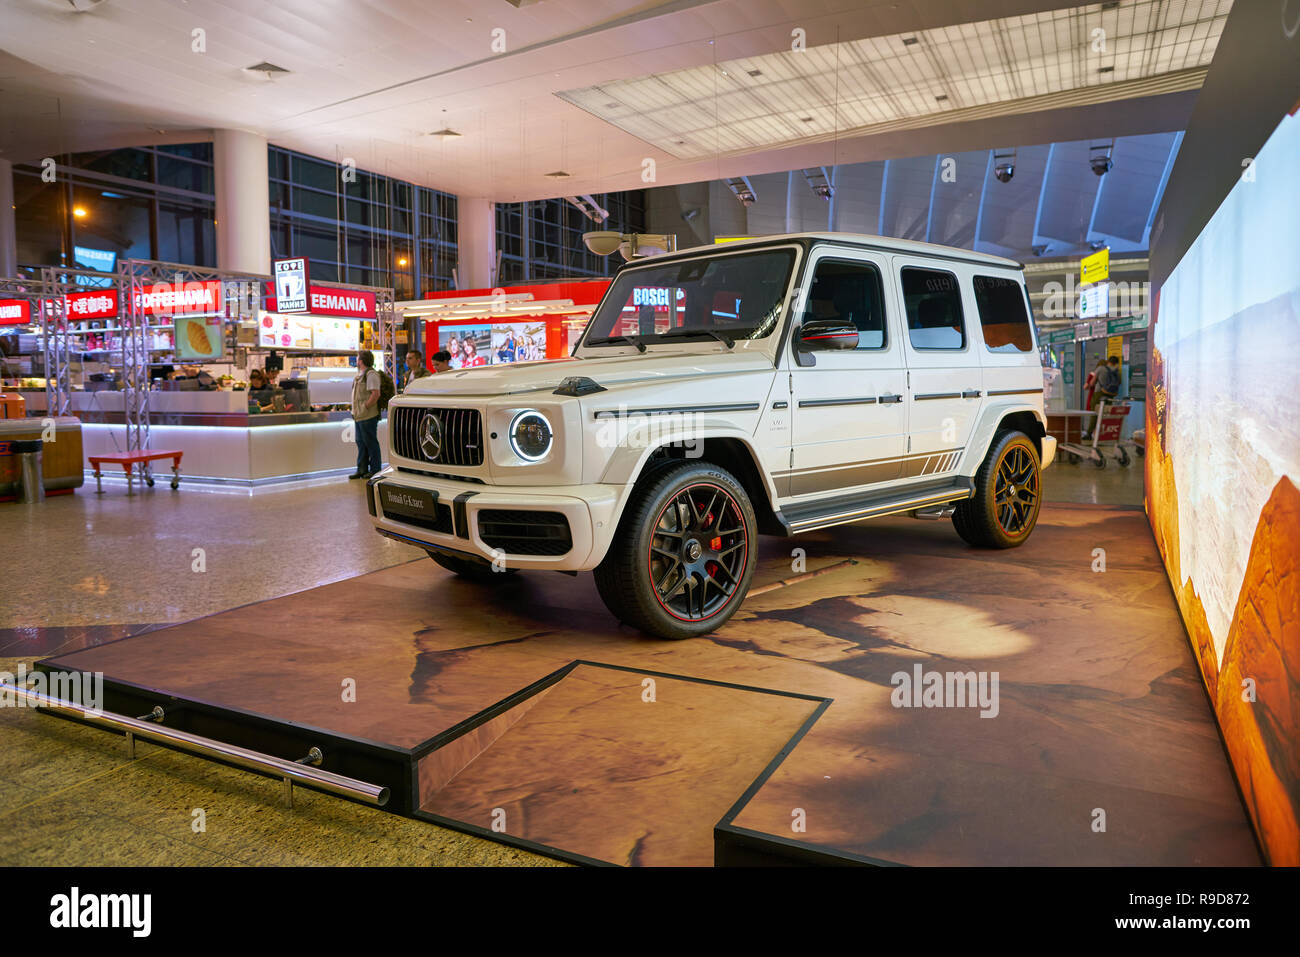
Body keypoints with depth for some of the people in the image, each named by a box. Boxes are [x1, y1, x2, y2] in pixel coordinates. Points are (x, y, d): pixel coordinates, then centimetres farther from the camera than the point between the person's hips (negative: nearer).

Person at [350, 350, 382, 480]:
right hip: (359, 416, 10)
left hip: (368, 416, -10)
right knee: (361, 443, 13)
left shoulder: (371, 374, -14)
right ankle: (362, 469, 20)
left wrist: (365, 407, -20)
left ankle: (375, 470, 5)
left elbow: (375, 394, -22)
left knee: (371, 442, -3)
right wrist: (355, 411, 14)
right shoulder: (360, 374, 18)